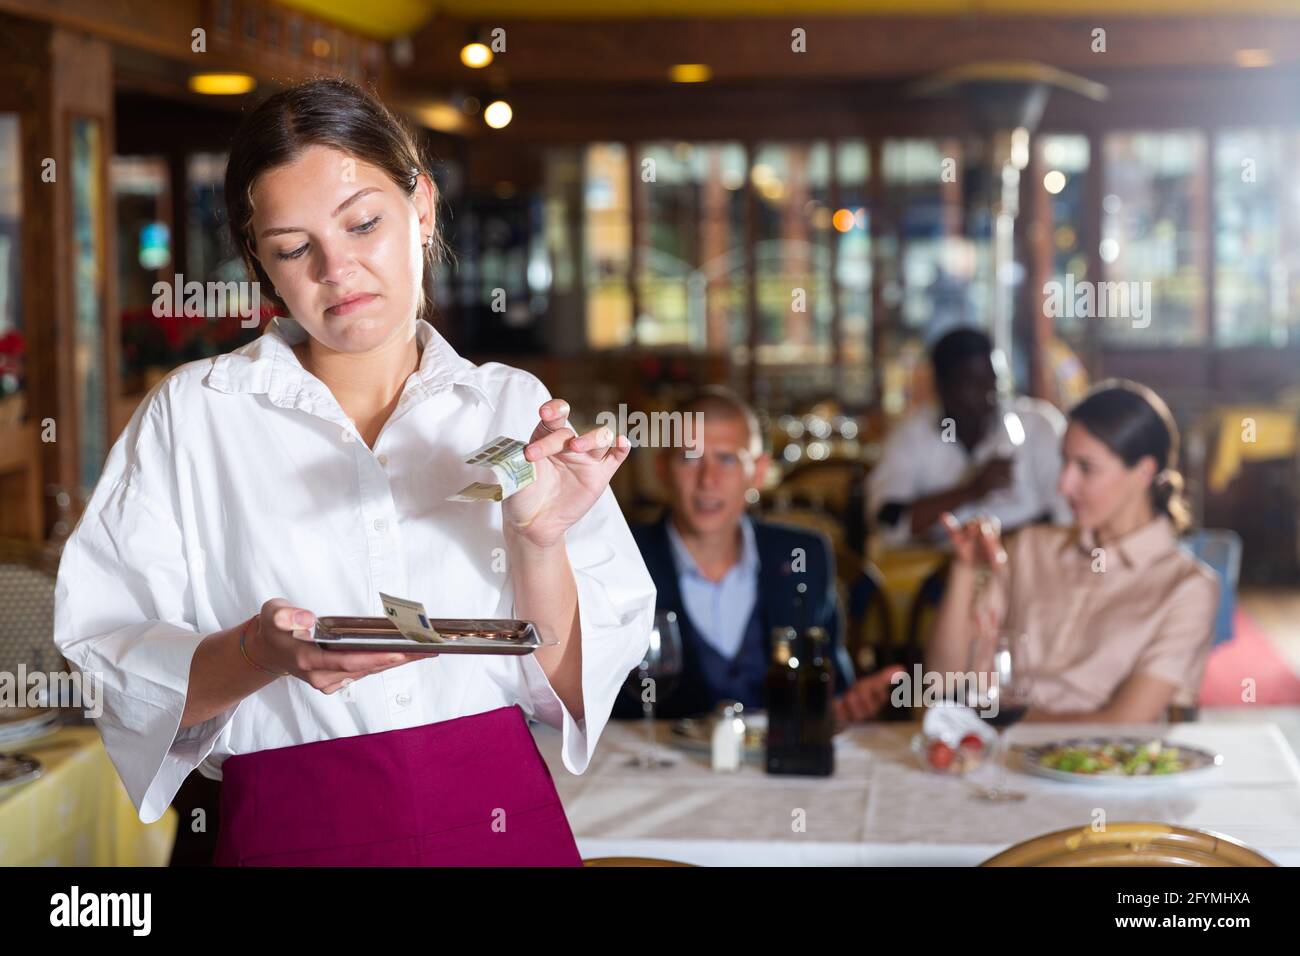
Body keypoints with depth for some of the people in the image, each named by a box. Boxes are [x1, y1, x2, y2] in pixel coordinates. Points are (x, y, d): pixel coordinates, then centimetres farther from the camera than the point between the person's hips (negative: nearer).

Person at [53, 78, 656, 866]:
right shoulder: (190, 415, 0)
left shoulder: (517, 410, 4)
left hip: (507, 824, 2)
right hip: (290, 832, -1)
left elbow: (573, 688, 3)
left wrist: (538, 540, -13)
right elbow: (115, 672, -6)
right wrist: (261, 654, -22)